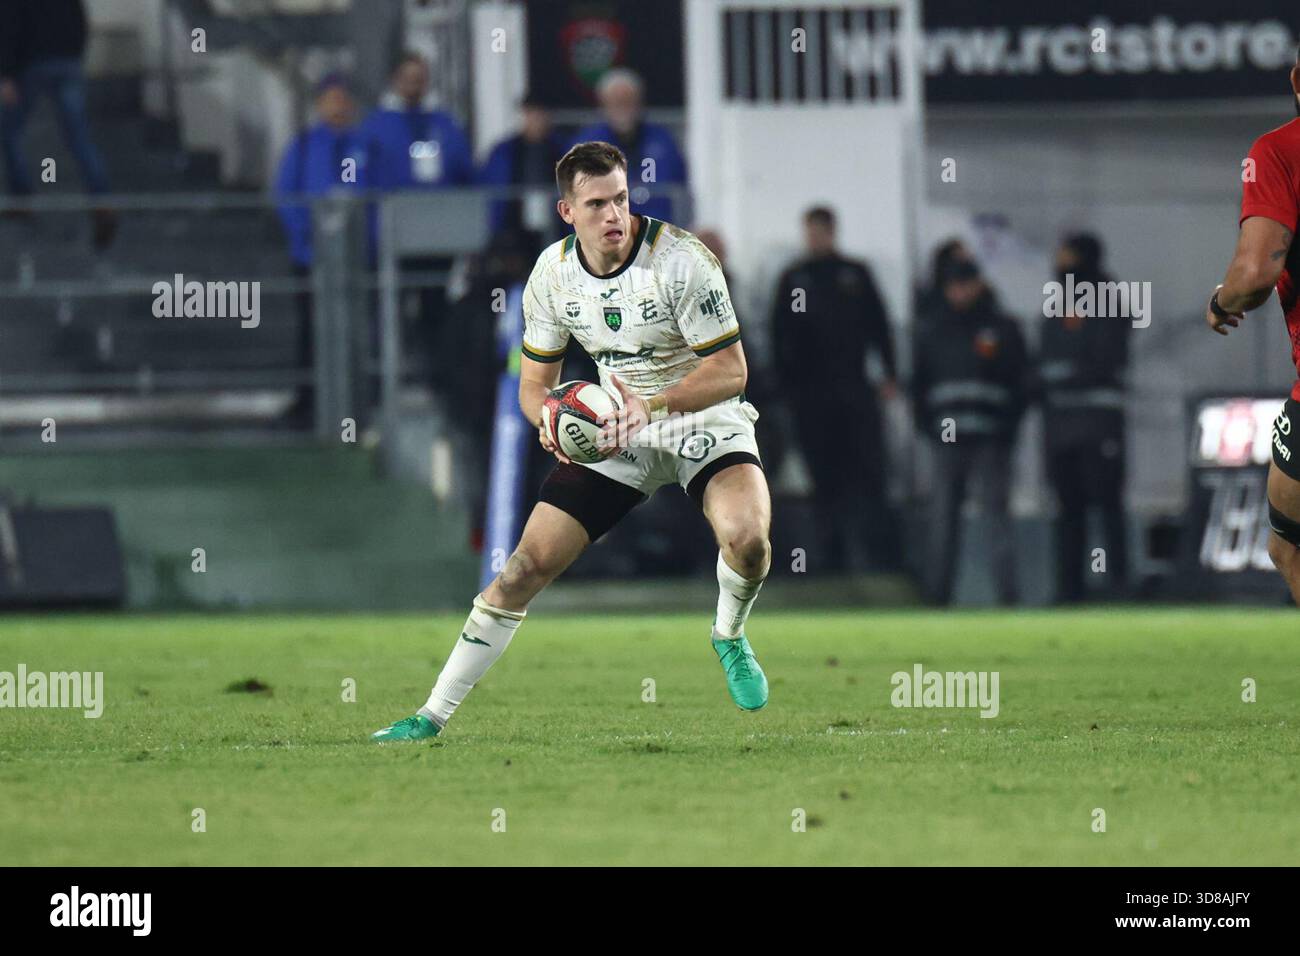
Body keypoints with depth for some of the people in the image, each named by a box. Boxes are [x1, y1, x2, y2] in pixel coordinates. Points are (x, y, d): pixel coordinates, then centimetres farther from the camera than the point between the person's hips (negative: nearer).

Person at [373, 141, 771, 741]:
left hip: (704, 419, -3)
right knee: (528, 564, -6)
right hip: (614, 432, 3)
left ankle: (730, 637, 4)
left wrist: (652, 405, -33)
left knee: (747, 537, -32)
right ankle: (434, 715, 3)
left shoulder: (679, 258, -20)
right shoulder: (552, 272, -6)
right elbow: (534, 381, 4)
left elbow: (730, 370, -19)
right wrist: (551, 422, -19)